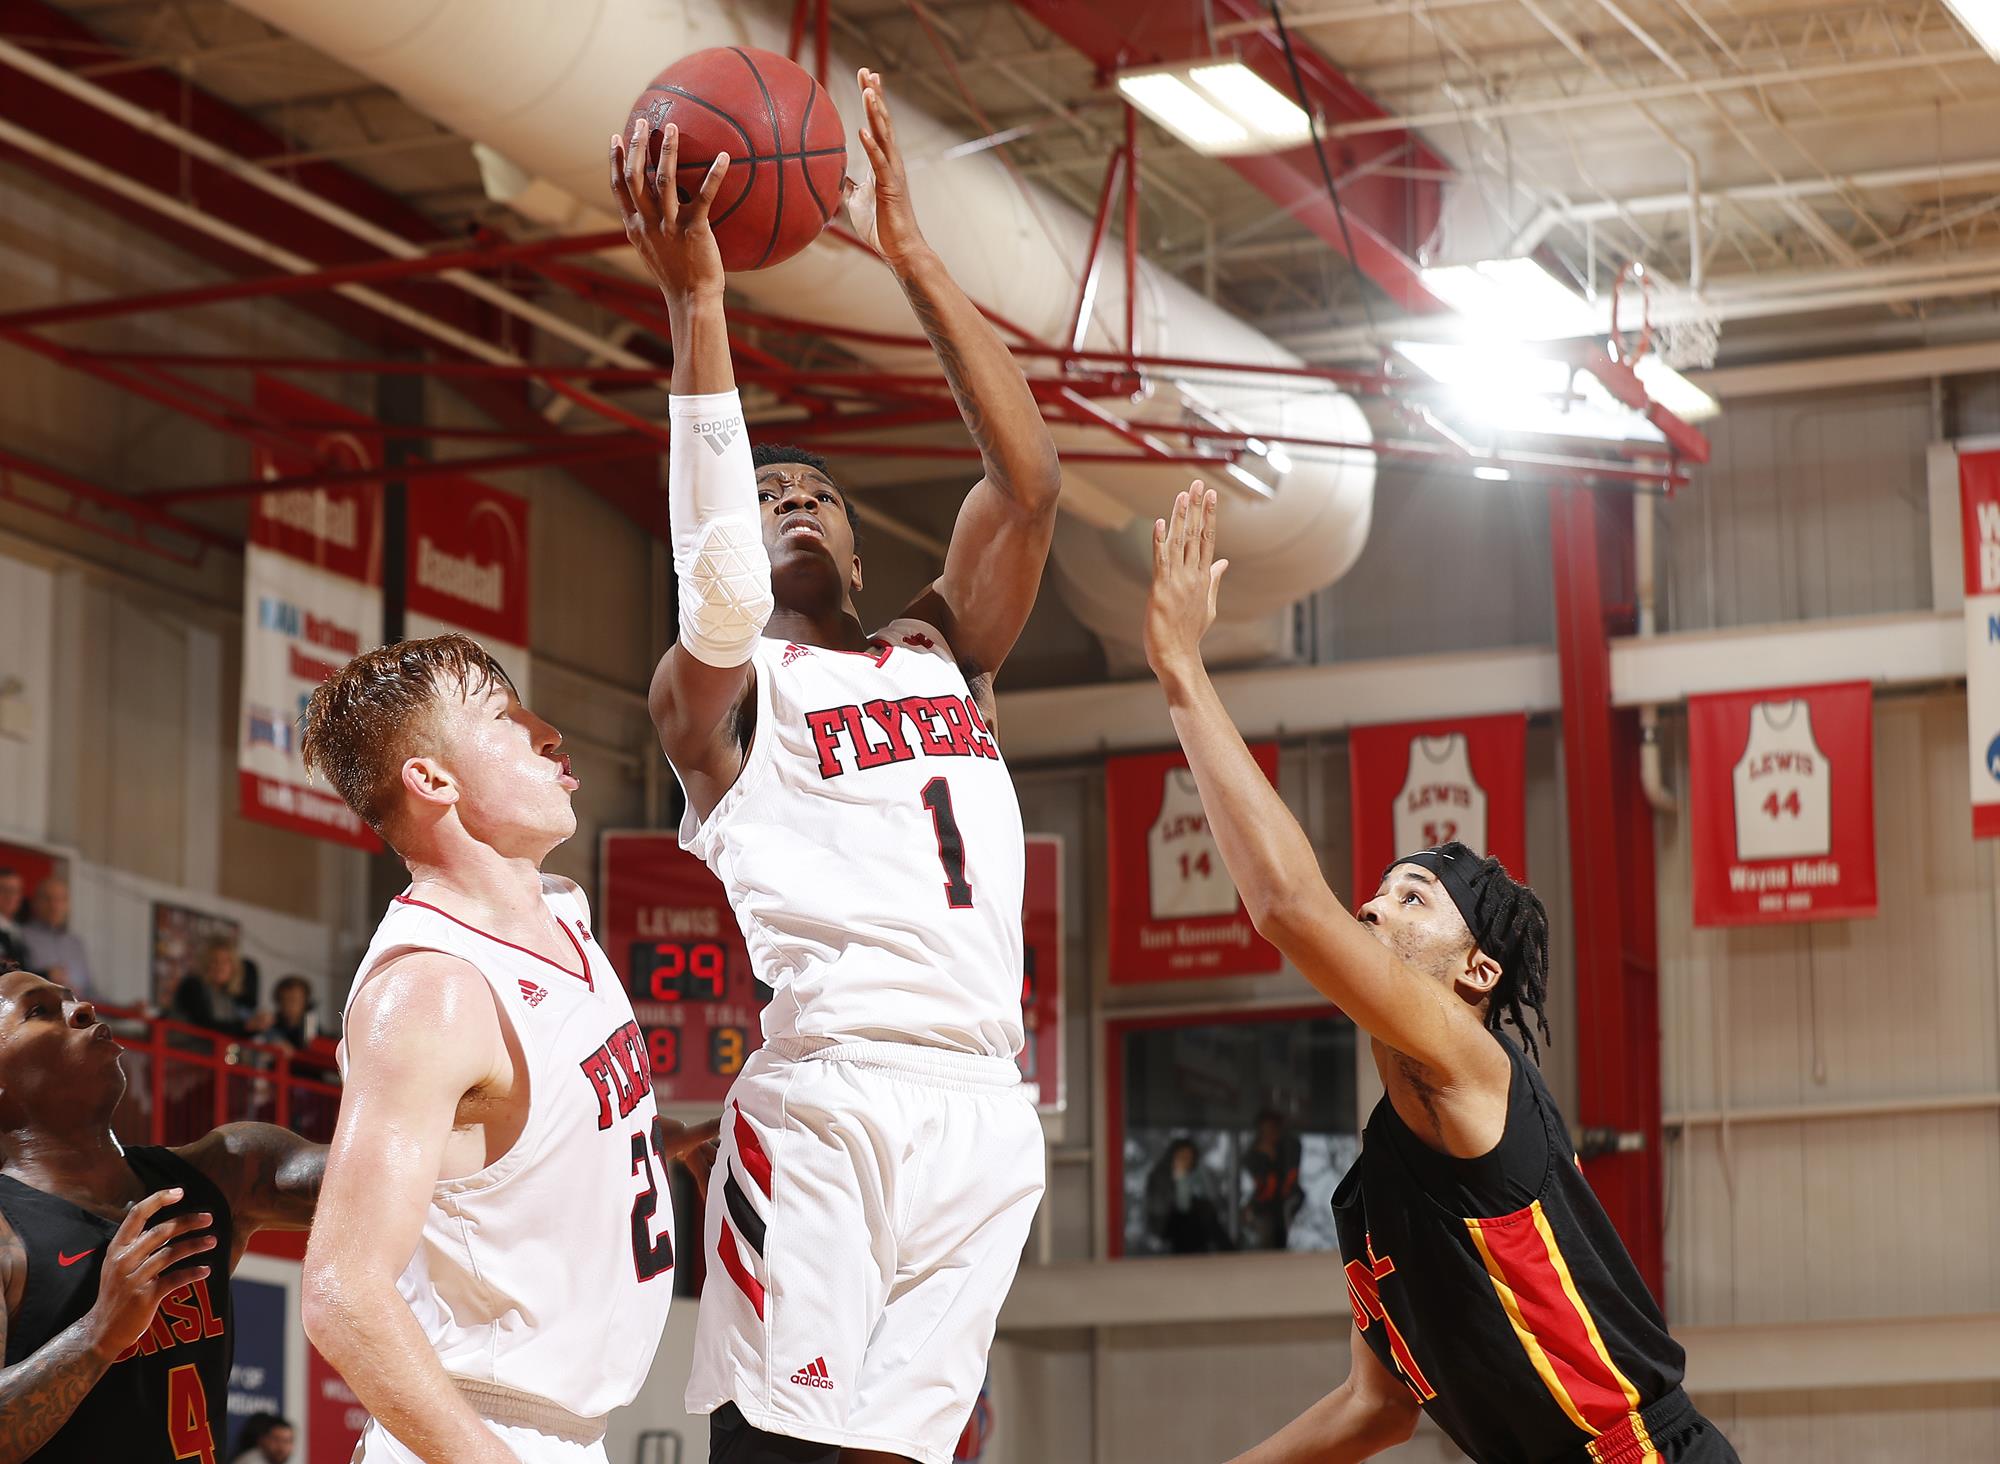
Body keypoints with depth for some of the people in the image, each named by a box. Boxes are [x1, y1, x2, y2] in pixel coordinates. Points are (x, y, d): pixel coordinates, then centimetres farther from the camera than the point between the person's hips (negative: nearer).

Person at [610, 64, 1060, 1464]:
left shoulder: (941, 654, 25)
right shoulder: (714, 689, 12)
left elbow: (1028, 481, 11)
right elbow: (721, 587, -12)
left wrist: (911, 253, 6)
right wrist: (695, 296, -16)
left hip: (980, 1103, 4)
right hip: (815, 1097, -4)